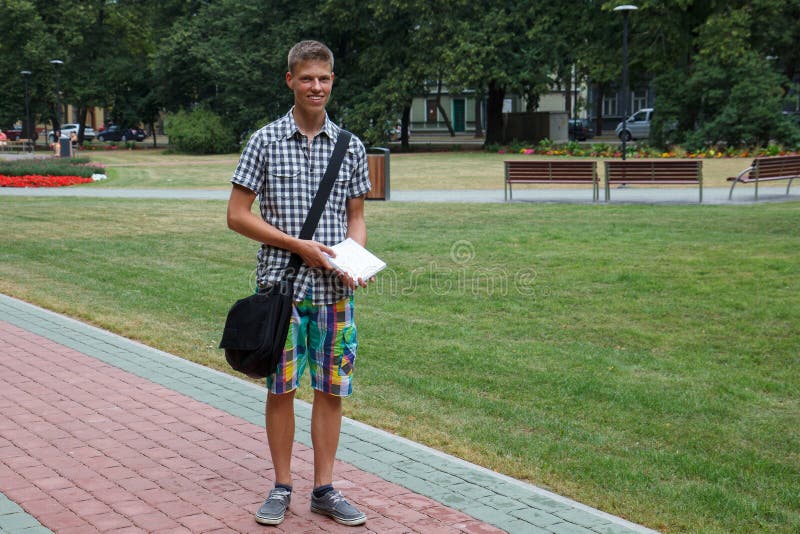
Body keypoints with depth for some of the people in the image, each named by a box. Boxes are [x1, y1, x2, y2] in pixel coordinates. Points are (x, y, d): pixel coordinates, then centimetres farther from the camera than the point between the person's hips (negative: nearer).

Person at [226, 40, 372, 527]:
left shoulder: (351, 147, 7)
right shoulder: (265, 142, -1)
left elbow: (356, 218, 12)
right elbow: (237, 216, -2)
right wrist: (298, 245, -11)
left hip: (334, 289, 2)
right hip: (281, 285, -2)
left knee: (332, 390, 6)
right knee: (281, 388, 5)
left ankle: (324, 489, 18)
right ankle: (282, 487, 18)